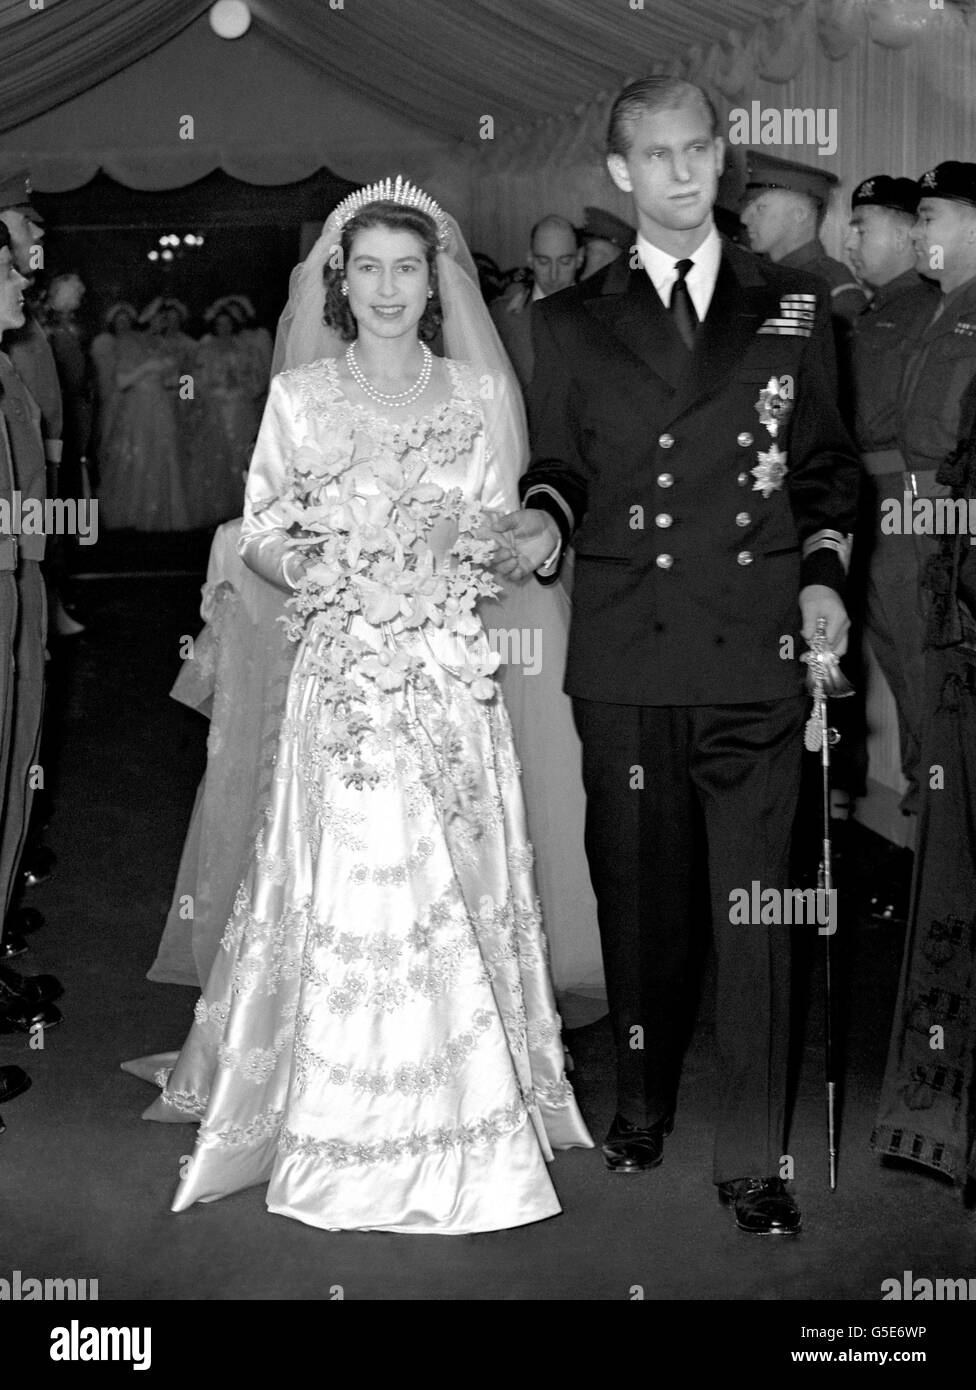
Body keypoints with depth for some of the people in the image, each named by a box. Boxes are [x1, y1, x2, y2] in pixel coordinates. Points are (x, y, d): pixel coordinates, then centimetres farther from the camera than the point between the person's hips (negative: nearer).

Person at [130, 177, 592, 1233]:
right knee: (344, 889, -3)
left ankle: (463, 1125, 17)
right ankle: (343, 1135, 10)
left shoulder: (478, 395, 7)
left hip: (451, 675, 2)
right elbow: (259, 537, 5)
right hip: (343, 670, -1)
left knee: (455, 888, 3)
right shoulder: (299, 397, 4)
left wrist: (450, 565, -10)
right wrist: (322, 578, -15)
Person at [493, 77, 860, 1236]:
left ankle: (753, 1160, 9)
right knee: (640, 898, 12)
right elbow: (559, 465, 12)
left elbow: (826, 465, 13)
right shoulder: (572, 323, 10)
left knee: (754, 909, -1)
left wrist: (822, 571, -1)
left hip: (756, 654, -1)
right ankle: (640, 1105, 32)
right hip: (624, 659, 1)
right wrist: (545, 519, -9)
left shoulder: (793, 308, 11)